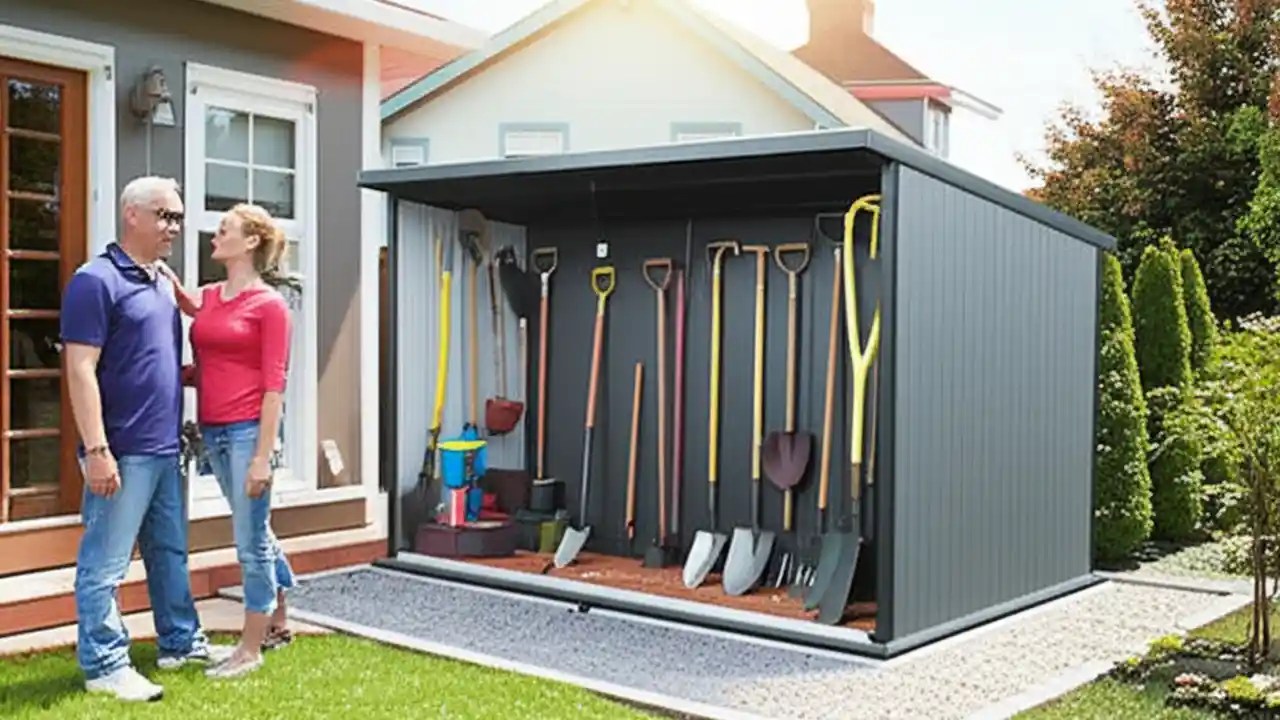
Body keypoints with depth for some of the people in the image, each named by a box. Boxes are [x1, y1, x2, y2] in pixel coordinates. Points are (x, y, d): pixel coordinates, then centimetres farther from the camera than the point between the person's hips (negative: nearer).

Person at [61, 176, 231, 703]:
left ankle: (181, 641, 30)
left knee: (170, 552, 18)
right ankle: (104, 666, 9)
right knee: (105, 563, 0)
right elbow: (80, 371, -17)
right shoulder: (97, 281, -11)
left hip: (165, 448, 9)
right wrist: (96, 449, -21)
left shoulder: (161, 283, 15)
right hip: (124, 452, -9)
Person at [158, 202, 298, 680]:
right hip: (213, 432, 7)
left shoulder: (269, 304, -8)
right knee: (255, 533, 19)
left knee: (251, 541, 0)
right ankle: (278, 624, 33)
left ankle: (250, 649, 10)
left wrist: (263, 456, -17)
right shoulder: (209, 297, 11)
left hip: (247, 430, -7)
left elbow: (274, 384, -12)